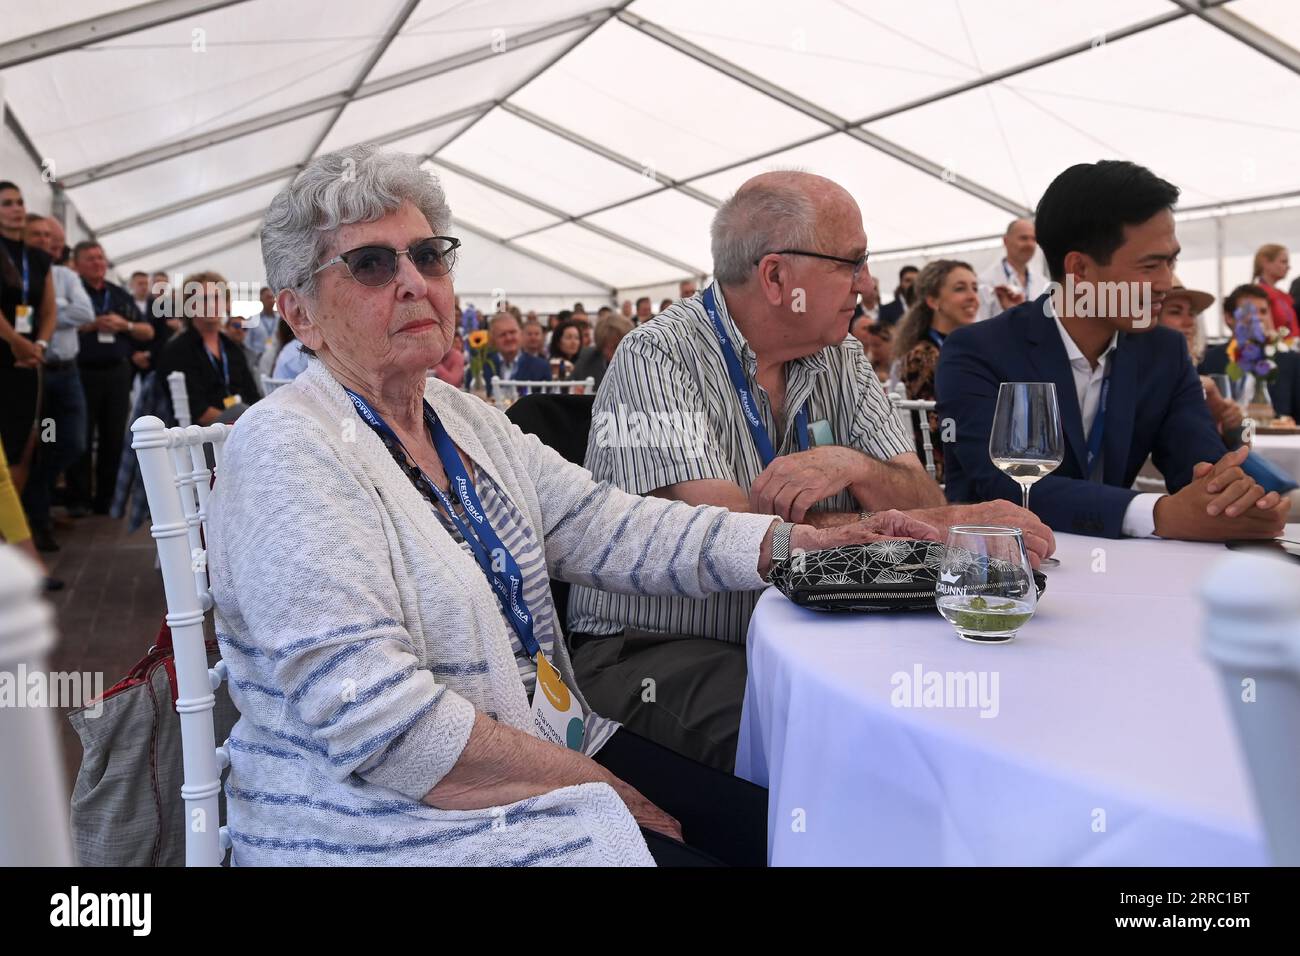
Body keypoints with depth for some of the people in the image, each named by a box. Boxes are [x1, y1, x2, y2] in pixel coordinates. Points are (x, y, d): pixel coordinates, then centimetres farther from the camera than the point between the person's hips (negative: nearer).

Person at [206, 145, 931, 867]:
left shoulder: (468, 421, 9)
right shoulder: (287, 451, -16)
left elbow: (612, 528, 3)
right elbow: (372, 717, -24)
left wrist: (811, 540, -6)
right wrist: (585, 781, -17)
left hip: (557, 741, 8)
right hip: (395, 822, -7)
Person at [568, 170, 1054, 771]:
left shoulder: (842, 360, 9)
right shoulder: (658, 358, -11)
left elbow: (923, 500, 4)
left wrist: (853, 466, -21)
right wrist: (954, 524, -22)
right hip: (653, 653, -5)